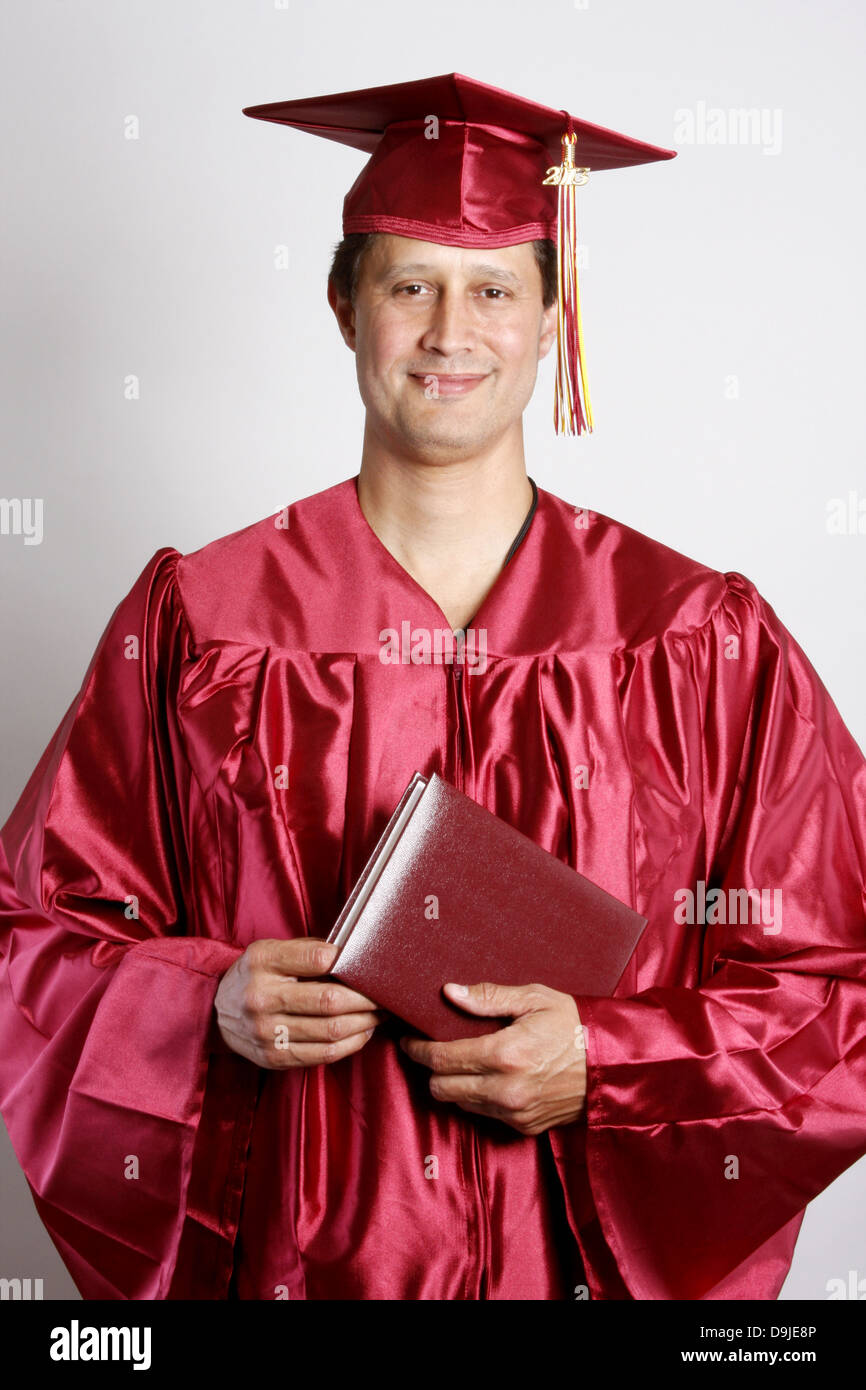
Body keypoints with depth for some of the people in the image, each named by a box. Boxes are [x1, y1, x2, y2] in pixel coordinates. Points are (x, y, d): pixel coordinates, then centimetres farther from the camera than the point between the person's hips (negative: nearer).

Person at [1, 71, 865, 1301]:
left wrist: (604, 1064, -18)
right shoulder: (197, 623, -6)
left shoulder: (703, 642, -7)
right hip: (285, 1258, 1)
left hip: (595, 1260, 0)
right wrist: (211, 1006, -18)